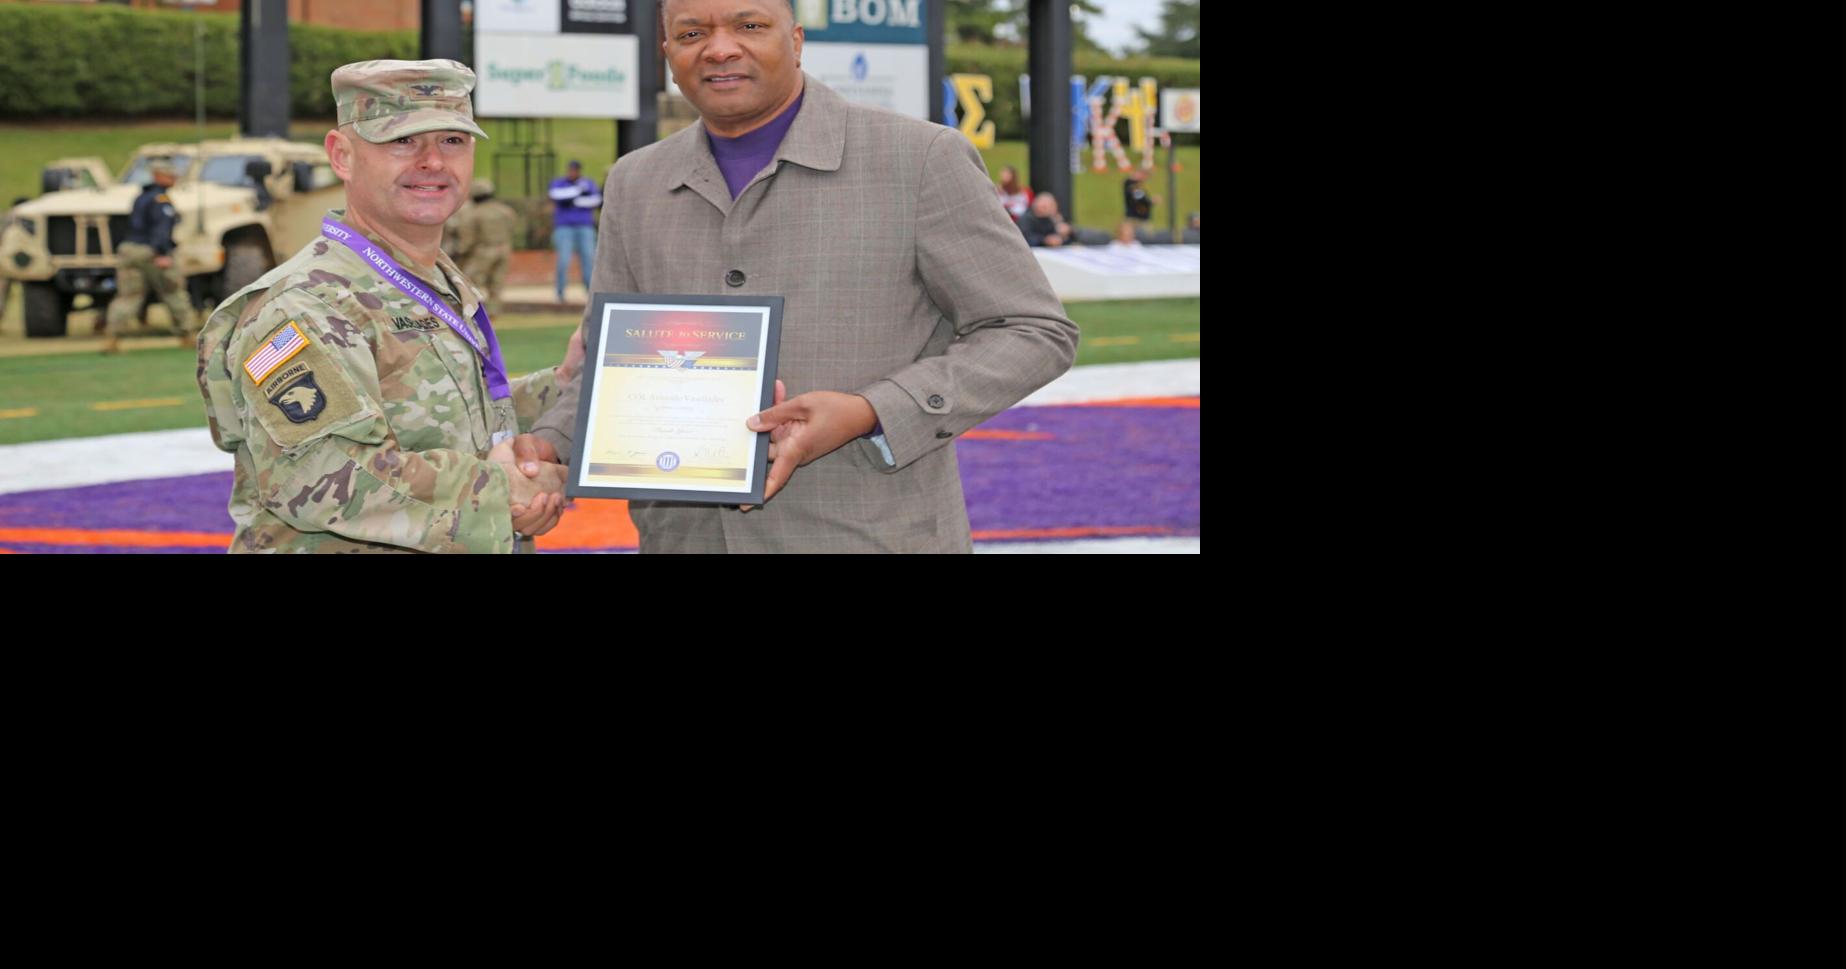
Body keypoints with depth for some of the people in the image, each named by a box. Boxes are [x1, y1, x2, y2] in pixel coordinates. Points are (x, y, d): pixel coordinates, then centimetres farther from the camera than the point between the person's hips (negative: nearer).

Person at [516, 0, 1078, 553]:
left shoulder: (921, 160, -7)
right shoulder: (635, 187, 8)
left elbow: (1036, 332, -7)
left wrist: (868, 415, -19)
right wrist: (550, 449, -7)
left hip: (872, 538, -4)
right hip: (688, 538, 4)